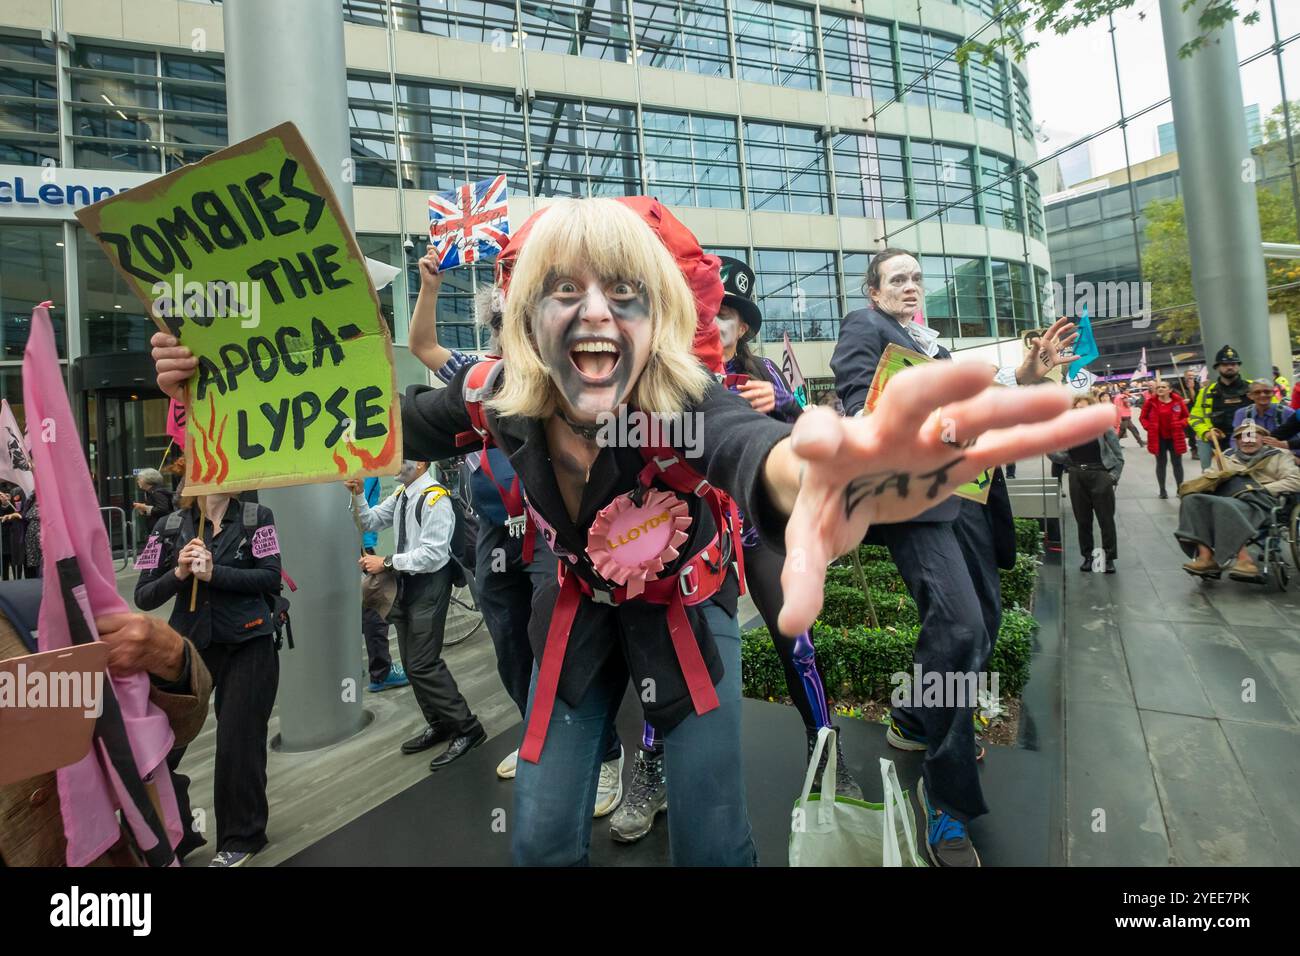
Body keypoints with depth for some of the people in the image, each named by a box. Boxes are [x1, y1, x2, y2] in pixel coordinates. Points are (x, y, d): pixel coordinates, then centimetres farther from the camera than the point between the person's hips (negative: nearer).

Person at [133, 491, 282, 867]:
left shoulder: (257, 517, -4)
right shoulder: (170, 526, 1)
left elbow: (272, 578, -12)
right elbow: (143, 597, 1)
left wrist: (214, 573, -21)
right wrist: (179, 573, -16)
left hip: (248, 647, -2)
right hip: (188, 646, 2)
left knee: (238, 745, 5)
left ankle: (240, 839, 27)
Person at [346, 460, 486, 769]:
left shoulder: (435, 498, -18)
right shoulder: (400, 495, 9)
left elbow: (433, 553, -22)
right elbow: (370, 521, 16)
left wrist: (387, 563, -20)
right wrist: (357, 495, 1)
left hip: (429, 585, -9)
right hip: (405, 582, 9)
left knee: (422, 665, -9)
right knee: (411, 663, 15)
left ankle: (467, 729, 5)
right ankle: (439, 725, 31)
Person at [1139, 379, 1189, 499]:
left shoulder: (1178, 401, -4)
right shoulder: (1151, 402, -5)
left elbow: (1186, 416, 7)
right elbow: (1143, 417, 6)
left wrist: (1180, 424, -11)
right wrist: (1148, 427, -10)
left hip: (1175, 437, 0)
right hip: (1158, 438, 0)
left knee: (1177, 463, 7)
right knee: (1161, 464, 8)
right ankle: (1162, 490, 16)